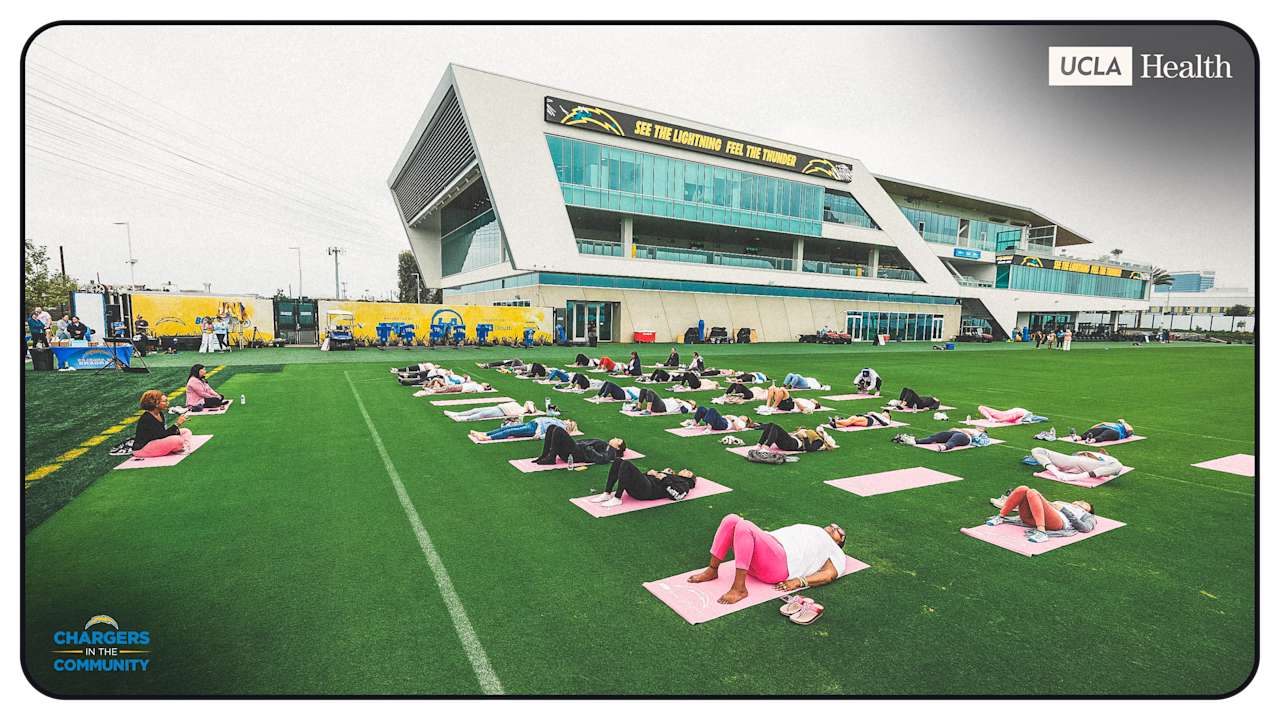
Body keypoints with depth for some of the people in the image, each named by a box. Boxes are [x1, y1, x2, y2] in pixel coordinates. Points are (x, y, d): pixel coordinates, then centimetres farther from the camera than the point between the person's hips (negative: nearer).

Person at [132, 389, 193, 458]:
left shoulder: (160, 414, 5)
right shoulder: (147, 418, -22)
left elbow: (163, 432, 7)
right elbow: (161, 435, -27)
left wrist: (177, 431, -12)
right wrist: (177, 424, -27)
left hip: (156, 443, 10)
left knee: (186, 432, 6)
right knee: (177, 440, -30)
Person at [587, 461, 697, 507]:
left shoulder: (684, 484, 13)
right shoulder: (672, 475, 36)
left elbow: (675, 493, -9)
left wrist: (664, 478, -5)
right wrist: (649, 473, 12)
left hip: (647, 491, -8)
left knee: (626, 464, -29)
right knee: (618, 462, -9)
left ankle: (617, 499, -24)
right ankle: (607, 494, -13)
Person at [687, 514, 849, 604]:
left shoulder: (836, 553, 21)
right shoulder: (812, 531, 40)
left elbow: (829, 574, 2)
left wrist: (799, 581, -15)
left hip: (778, 565, -6)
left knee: (744, 527, -33)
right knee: (731, 520, -18)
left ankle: (739, 589, -30)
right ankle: (712, 571, -10)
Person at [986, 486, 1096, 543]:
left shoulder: (1087, 516, 30)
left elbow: (1086, 528, 6)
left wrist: (1064, 509, 3)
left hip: (1059, 521, -5)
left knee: (1032, 493, -31)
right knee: (1023, 489, -19)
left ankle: (1041, 533, -44)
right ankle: (1001, 517, -20)